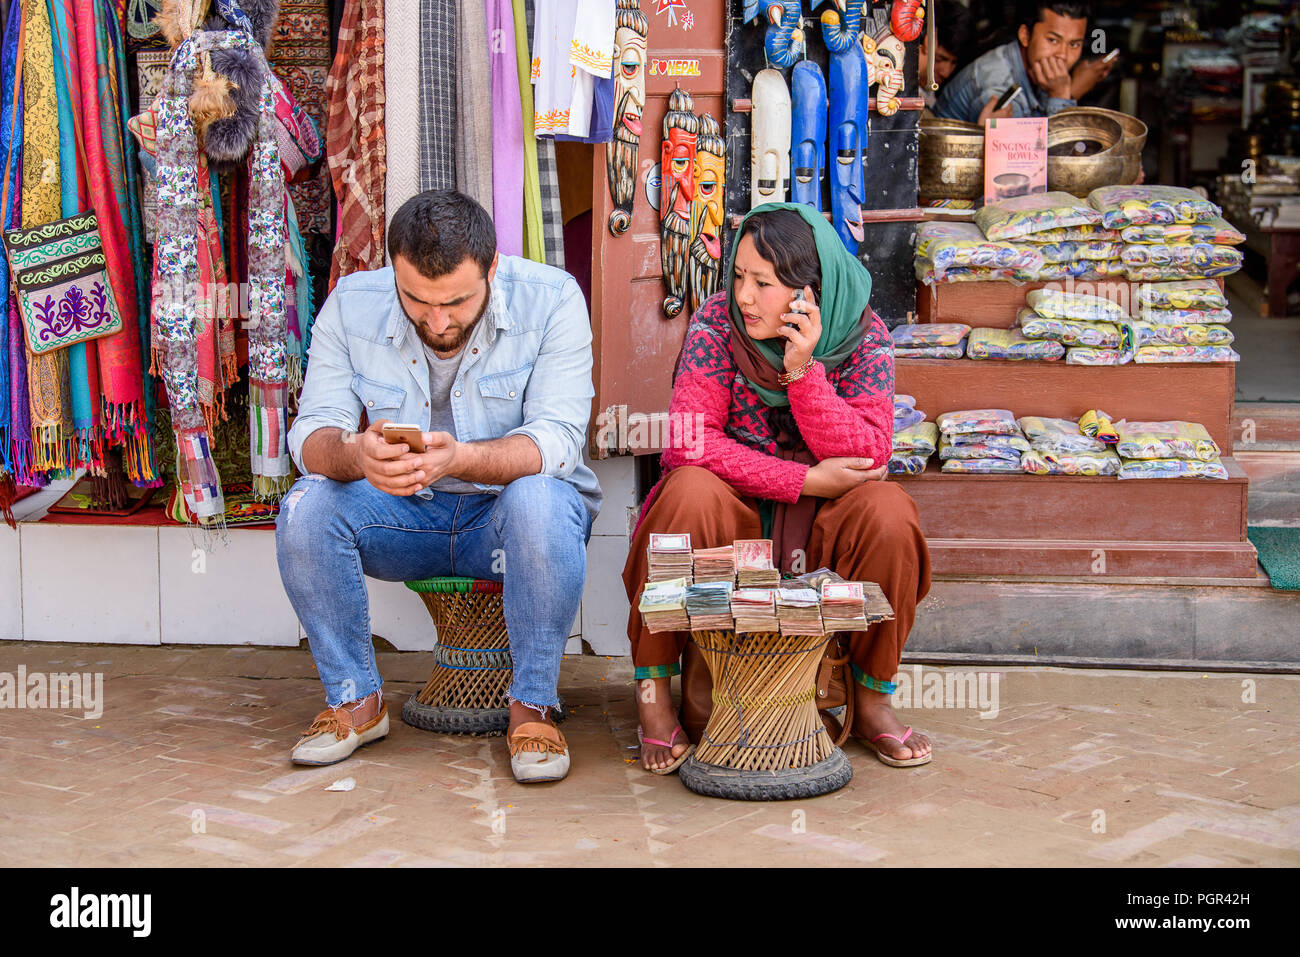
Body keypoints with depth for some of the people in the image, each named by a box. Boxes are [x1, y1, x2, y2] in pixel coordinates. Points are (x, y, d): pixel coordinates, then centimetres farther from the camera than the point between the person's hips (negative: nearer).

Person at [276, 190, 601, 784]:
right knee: (306, 507, -25)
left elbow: (556, 441, -24)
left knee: (539, 502, -36)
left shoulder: (551, 300, -17)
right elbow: (311, 433, -14)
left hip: (506, 518, -2)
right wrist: (357, 454, -39)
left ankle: (533, 706, -18)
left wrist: (460, 458, -44)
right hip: (405, 518, 3)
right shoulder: (351, 306, -9)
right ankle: (354, 699, -6)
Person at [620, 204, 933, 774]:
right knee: (689, 493, -33)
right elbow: (691, 444, -19)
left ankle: (873, 698, -8)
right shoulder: (717, 322, -11)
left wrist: (803, 370, -28)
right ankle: (652, 688, -18)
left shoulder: (862, 335, -8)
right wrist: (806, 478, -22)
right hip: (732, 517, -1)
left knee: (887, 511, -28)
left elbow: (867, 457, -17)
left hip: (820, 529, 1)